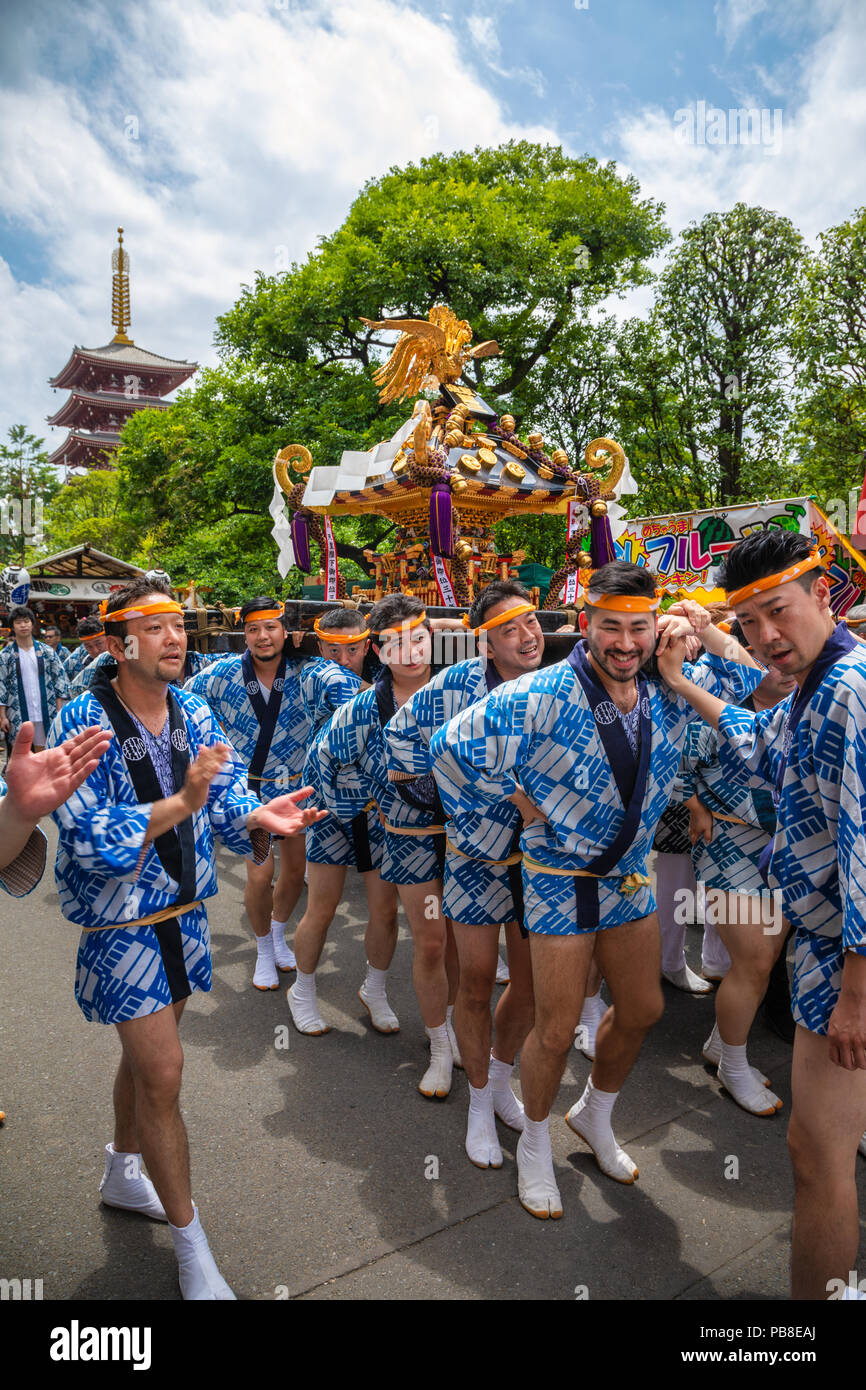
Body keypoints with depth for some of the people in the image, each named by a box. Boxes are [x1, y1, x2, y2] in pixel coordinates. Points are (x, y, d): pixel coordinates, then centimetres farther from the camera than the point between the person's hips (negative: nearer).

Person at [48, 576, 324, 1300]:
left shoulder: (194, 712, -3)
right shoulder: (82, 723, -20)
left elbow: (228, 800, -7)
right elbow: (91, 840, -25)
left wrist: (259, 817, -29)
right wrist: (181, 803, -36)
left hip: (184, 915, 6)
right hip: (120, 923, -5)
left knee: (146, 1052, 23)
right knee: (162, 1072, -2)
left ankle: (123, 1172, 49)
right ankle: (190, 1244, 18)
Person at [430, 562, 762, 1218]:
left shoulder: (668, 690, -7)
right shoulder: (543, 695, -25)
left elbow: (746, 677, 11)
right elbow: (453, 746, -20)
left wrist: (705, 629, -8)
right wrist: (519, 801, -14)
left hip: (632, 874, 6)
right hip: (562, 880, -6)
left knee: (642, 1009, 19)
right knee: (558, 1029, 3)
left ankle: (595, 1115, 47)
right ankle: (535, 1145, 33)